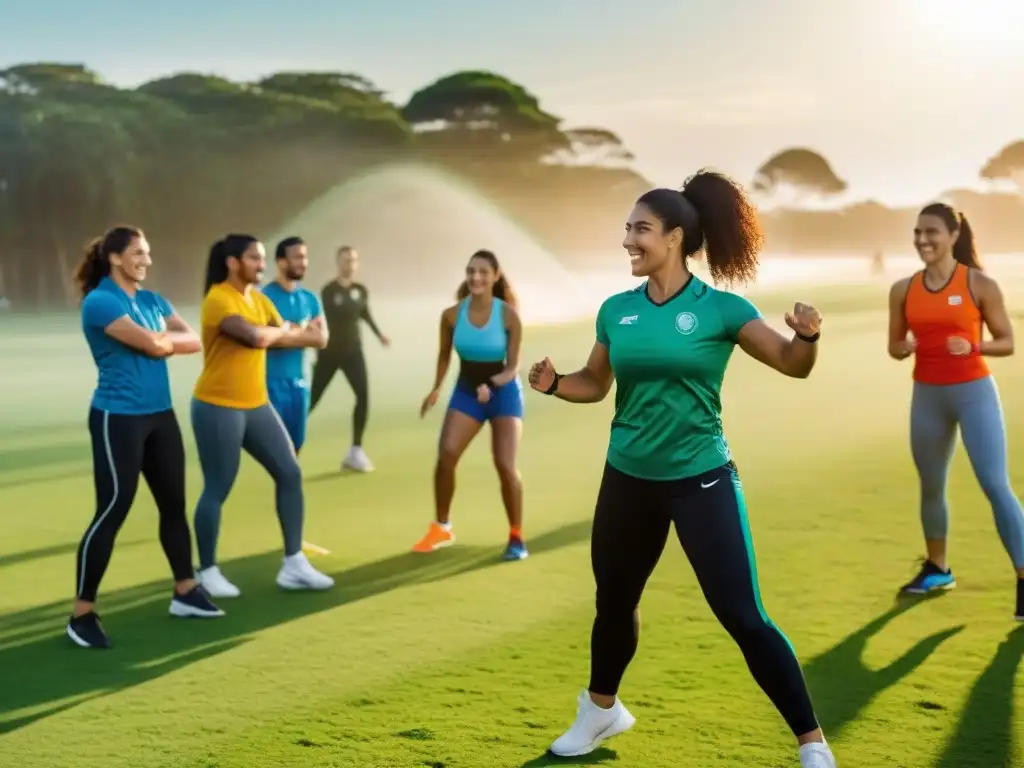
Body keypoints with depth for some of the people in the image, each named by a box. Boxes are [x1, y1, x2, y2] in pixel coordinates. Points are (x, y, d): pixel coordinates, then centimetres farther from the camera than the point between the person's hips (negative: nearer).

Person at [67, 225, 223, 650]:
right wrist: (164, 341, 1)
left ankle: (185, 592, 25)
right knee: (112, 511, -7)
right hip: (118, 419, -8)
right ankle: (82, 614, 1)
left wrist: (162, 342, -13)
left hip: (160, 415, 8)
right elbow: (151, 344, -20)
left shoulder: (153, 300, 12)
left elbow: (192, 340, 3)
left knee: (174, 504, 12)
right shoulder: (99, 302, -12)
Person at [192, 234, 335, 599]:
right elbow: (257, 337, -28)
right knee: (217, 490, 0)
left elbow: (285, 336, 6)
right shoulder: (219, 299, -16)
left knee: (290, 473, 7)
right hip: (218, 408, -8)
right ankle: (207, 572, 15)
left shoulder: (259, 299, 12)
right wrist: (290, 332, -8)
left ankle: (293, 564, 15)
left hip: (257, 405, 9)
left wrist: (298, 334, -18)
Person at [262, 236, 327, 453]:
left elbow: (322, 338, 1)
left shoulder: (310, 299, 10)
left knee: (295, 444, 12)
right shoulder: (265, 297, -10)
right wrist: (303, 331, -9)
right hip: (273, 382, -6)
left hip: (300, 382, 6)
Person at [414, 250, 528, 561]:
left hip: (504, 393, -2)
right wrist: (436, 388, 2)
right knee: (445, 455, -13)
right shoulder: (452, 315, -12)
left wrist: (492, 384, -32)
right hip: (466, 390, 2)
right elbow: (444, 354, 7)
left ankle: (516, 537, 6)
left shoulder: (508, 315, -18)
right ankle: (441, 528, 6)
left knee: (505, 465, -12)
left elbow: (513, 366, -15)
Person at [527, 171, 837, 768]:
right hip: (628, 481, 5)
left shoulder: (720, 308, -10)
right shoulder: (616, 311, 1)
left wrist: (808, 336, -31)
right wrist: (554, 384, -7)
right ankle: (601, 710, 46)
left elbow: (793, 365, -9)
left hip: (702, 480, -4)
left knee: (744, 618, -7)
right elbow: (595, 383, 13)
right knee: (614, 602, 20)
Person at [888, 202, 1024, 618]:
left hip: (974, 392, -4)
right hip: (927, 396, 4)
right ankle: (937, 569, 33)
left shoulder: (980, 284, -8)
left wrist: (973, 347, -21)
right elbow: (895, 346, 12)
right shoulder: (903, 290, 2)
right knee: (931, 487, 15)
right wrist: (906, 346, -11)